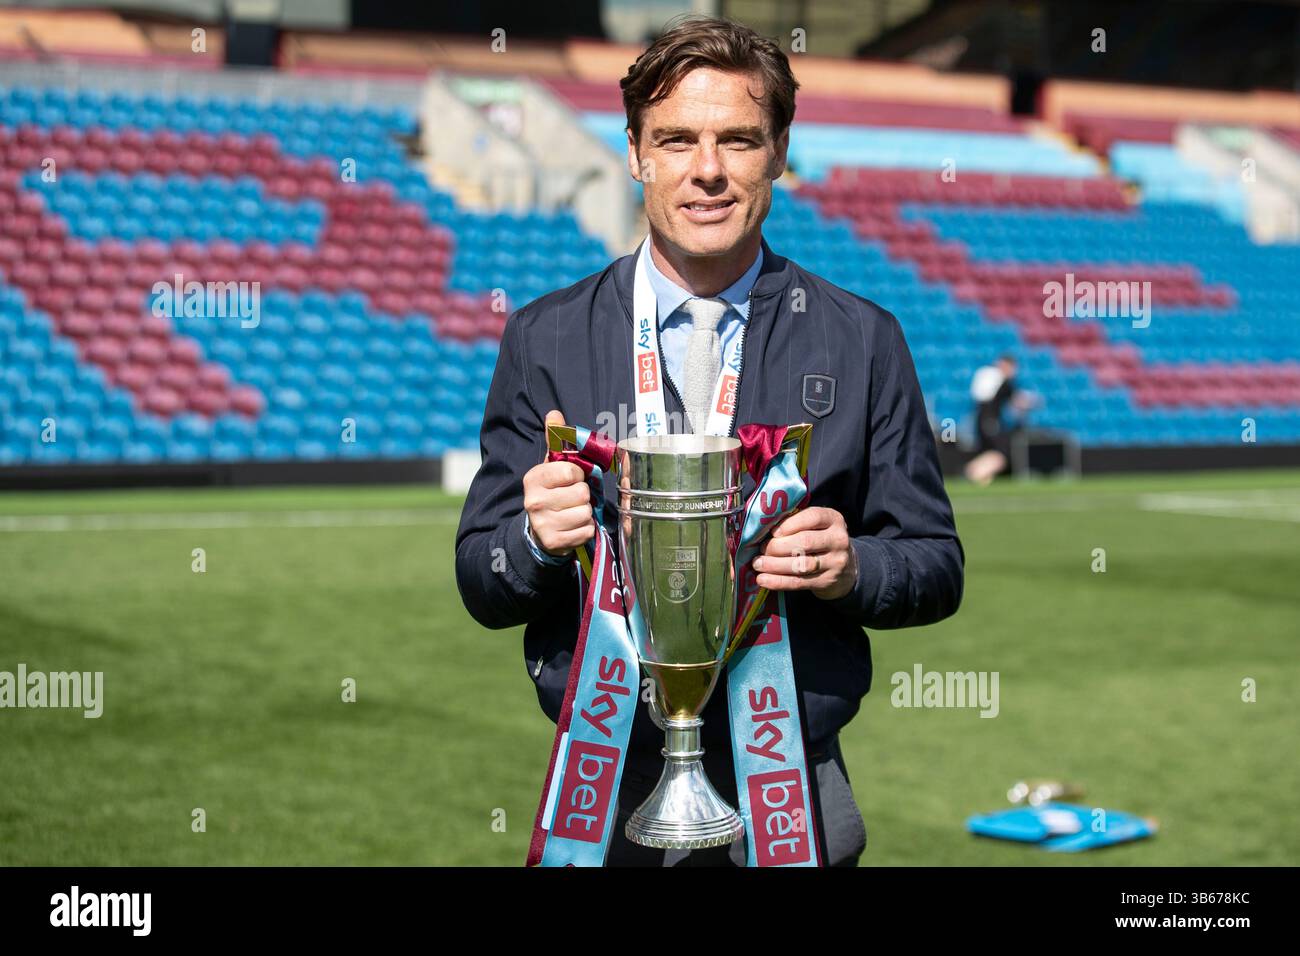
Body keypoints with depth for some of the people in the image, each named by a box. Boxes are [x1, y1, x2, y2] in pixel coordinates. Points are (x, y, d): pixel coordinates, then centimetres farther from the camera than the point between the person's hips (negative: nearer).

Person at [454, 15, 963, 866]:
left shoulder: (863, 341, 2)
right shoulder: (546, 340, 2)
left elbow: (936, 569, 4)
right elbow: (481, 585, 3)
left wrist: (853, 568, -17)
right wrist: (537, 540, -19)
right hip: (608, 799, 0)